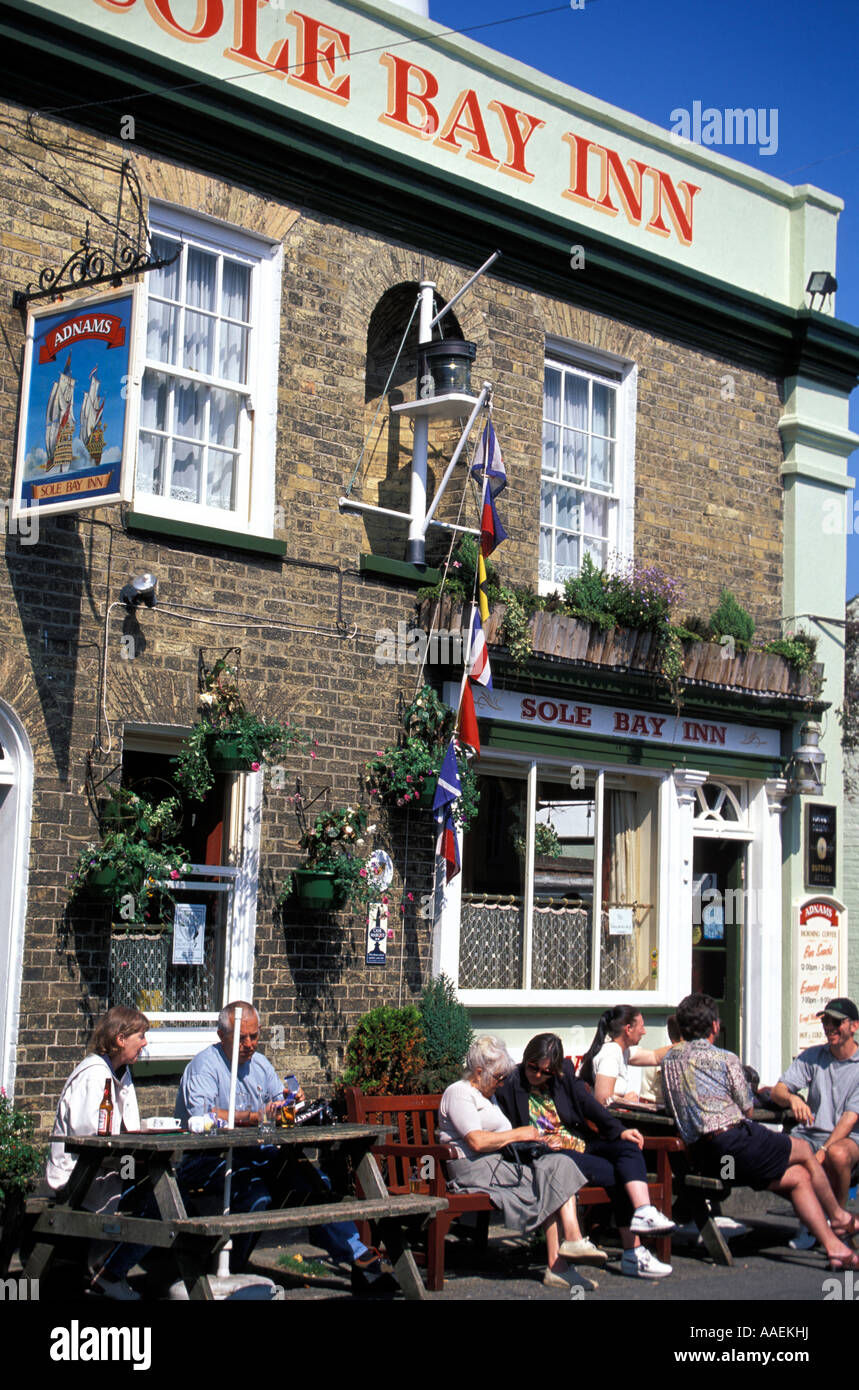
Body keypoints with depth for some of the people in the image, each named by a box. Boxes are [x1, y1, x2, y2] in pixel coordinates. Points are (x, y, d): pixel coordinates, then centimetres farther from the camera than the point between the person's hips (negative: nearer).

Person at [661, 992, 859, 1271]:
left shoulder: (669, 1060, 14)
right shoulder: (725, 1059, -4)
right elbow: (747, 1110, 2)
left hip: (702, 1158, 7)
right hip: (735, 1142, -7)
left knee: (798, 1176, 18)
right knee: (804, 1151, 19)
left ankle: (834, 1246, 10)